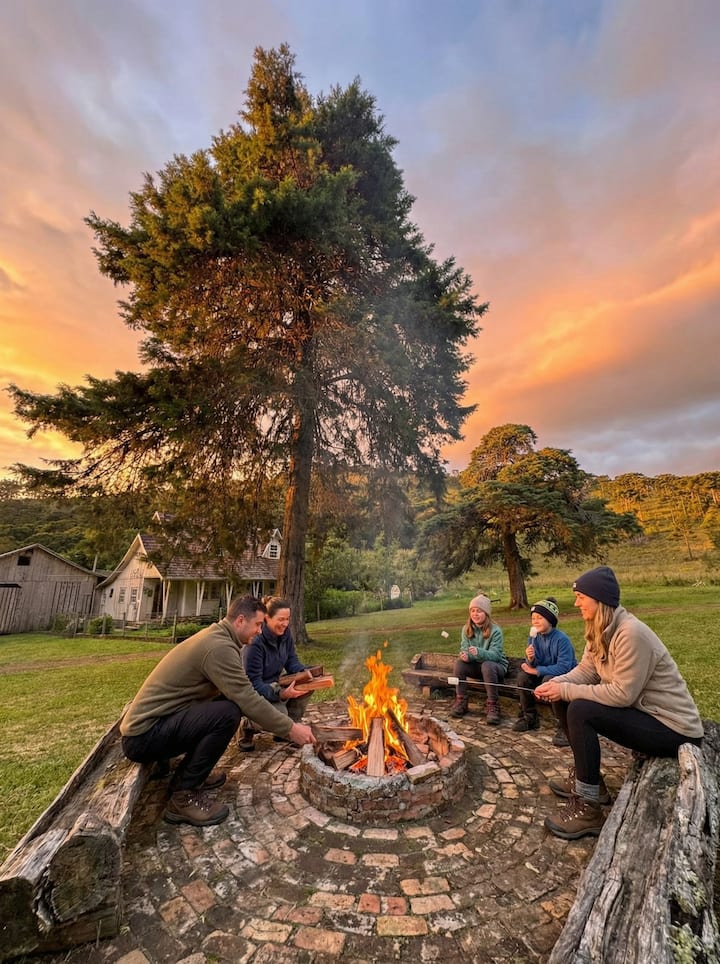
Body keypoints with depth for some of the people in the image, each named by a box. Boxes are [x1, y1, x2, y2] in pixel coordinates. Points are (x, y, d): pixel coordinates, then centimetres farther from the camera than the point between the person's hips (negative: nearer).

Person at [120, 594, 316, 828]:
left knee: (228, 702, 6)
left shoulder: (214, 636, 8)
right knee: (228, 712, -24)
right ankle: (184, 798, -7)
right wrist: (290, 729, -15)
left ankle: (186, 775, 16)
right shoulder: (219, 646, -23)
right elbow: (247, 700, -24)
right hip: (143, 736, -10)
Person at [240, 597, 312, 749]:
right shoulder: (255, 642, -27)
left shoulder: (285, 633, -6)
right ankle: (247, 726, 1)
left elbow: (292, 661, 2)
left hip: (275, 683, 7)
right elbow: (253, 682, -27)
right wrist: (280, 694, -41)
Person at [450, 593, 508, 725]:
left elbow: (495, 654, -25)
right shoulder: (466, 629, -3)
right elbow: (464, 649, -6)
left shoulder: (495, 630, -17)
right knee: (460, 663, -25)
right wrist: (466, 655, -32)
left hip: (496, 666, -4)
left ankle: (492, 706, -23)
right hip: (476, 666, 4)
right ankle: (461, 701, -12)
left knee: (487, 665, -37)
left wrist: (479, 652, -46)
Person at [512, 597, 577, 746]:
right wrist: (530, 660, -28)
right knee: (523, 676, -16)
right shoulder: (533, 637, -4)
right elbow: (533, 665, -3)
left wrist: (537, 671, -25)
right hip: (545, 673, 6)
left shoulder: (562, 639, -23)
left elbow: (563, 667, -28)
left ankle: (564, 726, -20)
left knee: (549, 680, -35)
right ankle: (529, 717, 3)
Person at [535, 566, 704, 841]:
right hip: (641, 711, 9)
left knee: (580, 711, -25)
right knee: (566, 700, 3)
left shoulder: (631, 633, -28)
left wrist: (565, 690, -24)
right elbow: (584, 672, 1)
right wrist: (555, 684, -17)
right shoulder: (599, 630, 0)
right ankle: (587, 780, 18)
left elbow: (622, 694, -28)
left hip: (672, 727, -9)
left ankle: (588, 810, -9)